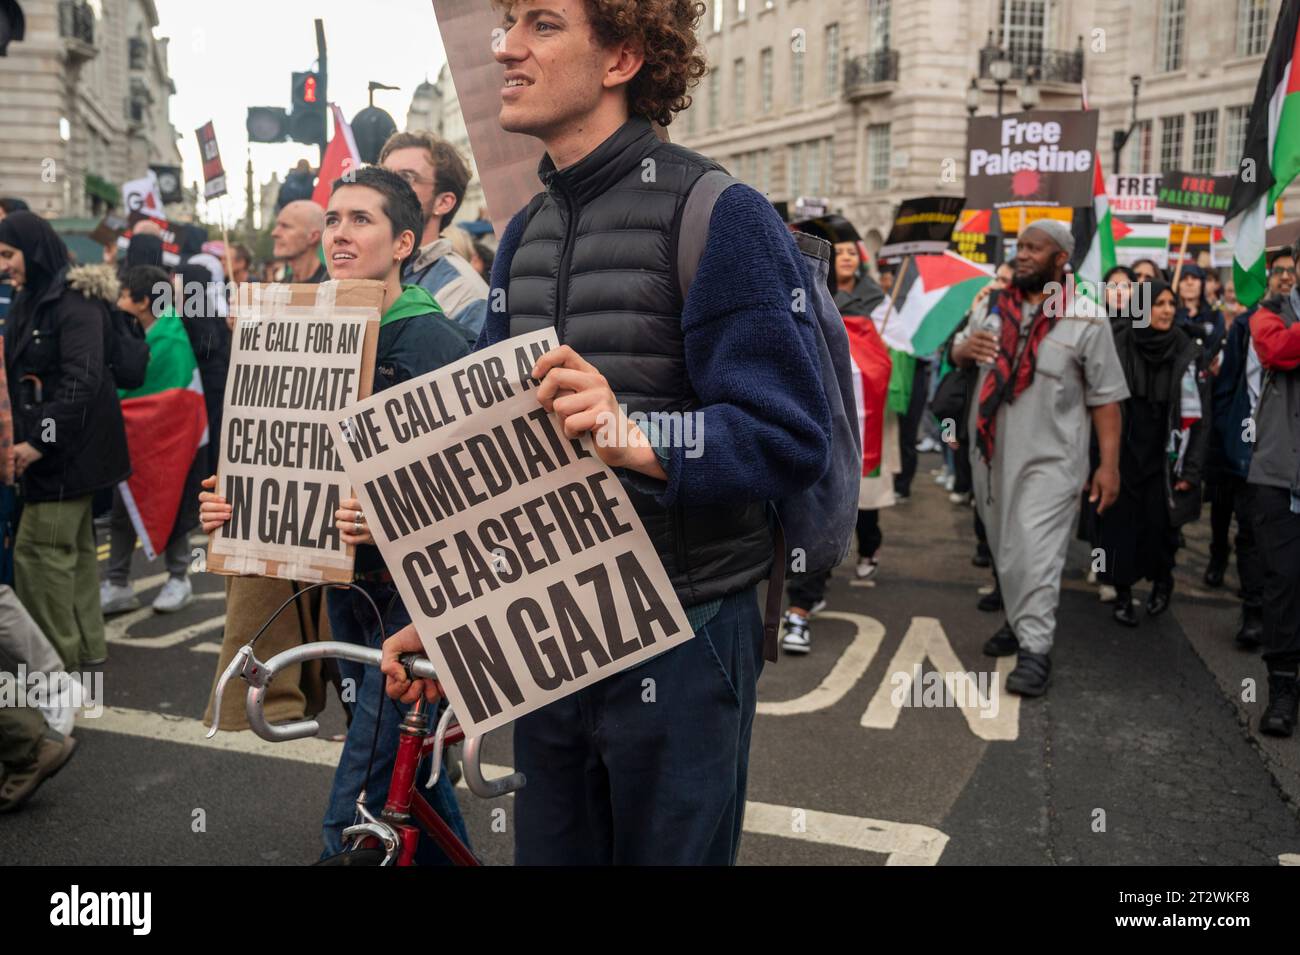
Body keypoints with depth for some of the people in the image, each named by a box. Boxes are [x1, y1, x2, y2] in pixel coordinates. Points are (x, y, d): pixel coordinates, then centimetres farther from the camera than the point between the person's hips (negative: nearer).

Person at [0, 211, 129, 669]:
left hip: (69, 446, -9)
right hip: (56, 446, 9)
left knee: (38, 549, -5)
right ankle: (87, 645, 22)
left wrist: (39, 440, -22)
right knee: (73, 546, 13)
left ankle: (57, 654, 5)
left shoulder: (76, 302, -15)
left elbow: (82, 381, -22)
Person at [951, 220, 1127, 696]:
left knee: (1036, 552, -11)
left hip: (1048, 457, -5)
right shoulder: (993, 306, 8)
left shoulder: (1086, 320, -7)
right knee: (1005, 550, 15)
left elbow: (1105, 398, -5)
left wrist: (1109, 464, -10)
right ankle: (1019, 622, 32)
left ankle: (1035, 650, -5)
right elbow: (956, 354, 18)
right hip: (991, 452, 5)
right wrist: (965, 348, -8)